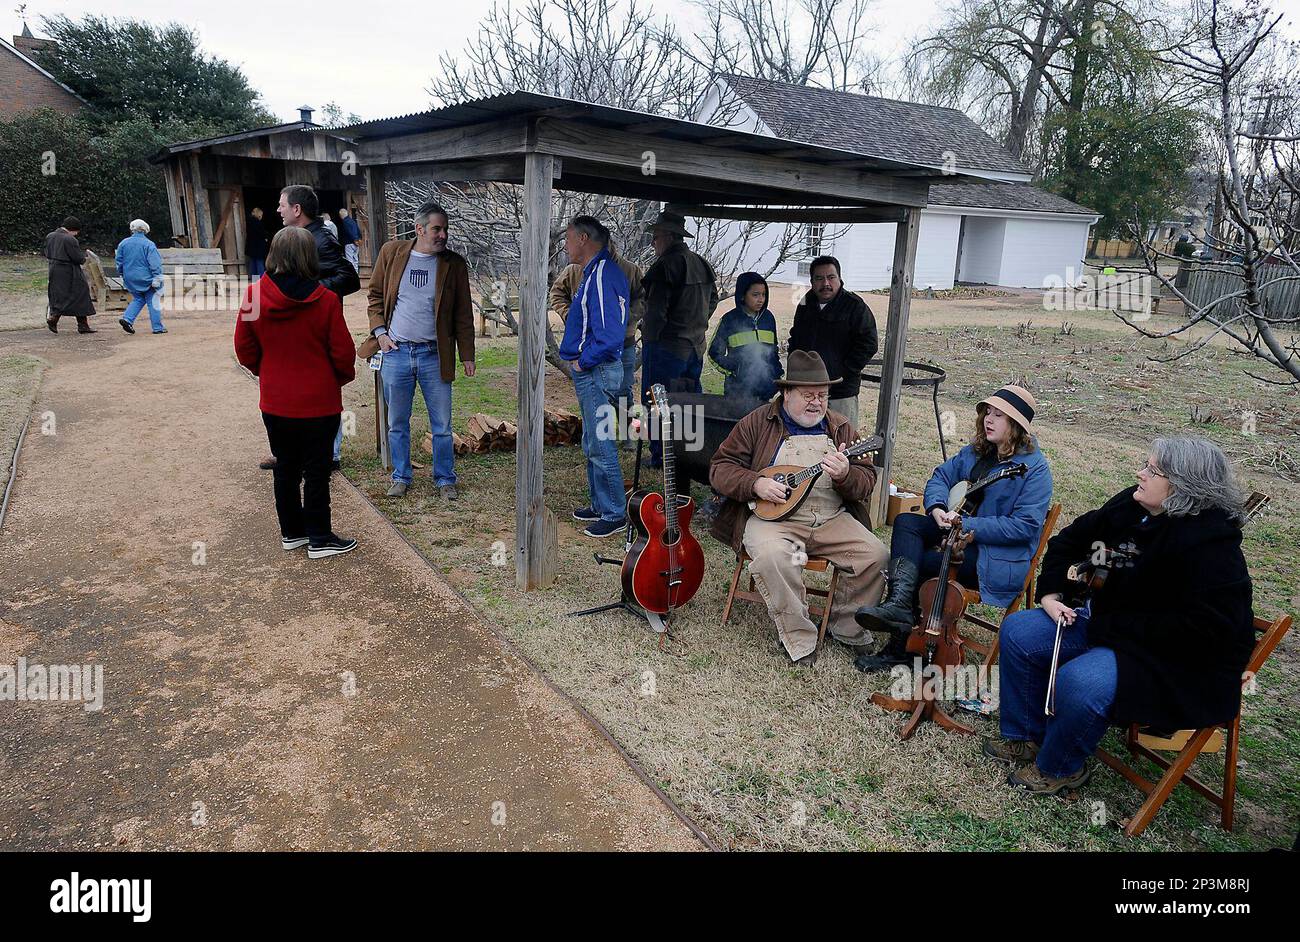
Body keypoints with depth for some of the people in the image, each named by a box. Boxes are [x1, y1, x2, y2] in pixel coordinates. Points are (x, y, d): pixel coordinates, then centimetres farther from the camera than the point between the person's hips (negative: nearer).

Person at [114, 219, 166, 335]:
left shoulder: (123, 243, 5)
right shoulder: (148, 245, -11)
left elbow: (118, 260, 12)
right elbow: (155, 264, -15)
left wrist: (123, 274, 26)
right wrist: (157, 279, -12)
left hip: (130, 279, 5)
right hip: (145, 278, -5)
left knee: (138, 299, 19)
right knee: (153, 301, 2)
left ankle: (127, 319, 0)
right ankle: (158, 327, 2)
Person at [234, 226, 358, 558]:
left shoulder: (254, 295, -7)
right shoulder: (325, 300, -16)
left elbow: (244, 350, 1)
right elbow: (343, 353, -11)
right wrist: (342, 378, 9)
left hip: (274, 402, 3)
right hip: (319, 402, -3)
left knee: (285, 468, 17)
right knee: (316, 470, 7)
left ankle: (291, 532, 29)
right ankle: (320, 539, 15)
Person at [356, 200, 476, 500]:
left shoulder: (454, 264, 0)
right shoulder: (391, 252, 2)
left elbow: (463, 315, 2)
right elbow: (375, 295, 10)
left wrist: (467, 356, -1)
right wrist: (379, 332, -2)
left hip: (434, 354, -1)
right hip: (395, 352, 1)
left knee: (442, 425, 5)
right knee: (397, 424, 11)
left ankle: (445, 480, 19)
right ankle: (401, 477, 26)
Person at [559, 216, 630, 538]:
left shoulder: (602, 276, -19)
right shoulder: (594, 272, 14)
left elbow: (609, 336, -27)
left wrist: (582, 361, -16)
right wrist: (578, 359, 12)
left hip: (596, 372, -11)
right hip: (591, 371, 11)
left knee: (601, 446, -3)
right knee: (593, 445, 18)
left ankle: (614, 515, 8)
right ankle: (600, 505, 30)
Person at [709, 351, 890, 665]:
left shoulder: (840, 427, 12)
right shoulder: (758, 422, 2)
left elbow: (866, 482, 7)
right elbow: (720, 467, 1)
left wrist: (845, 474, -17)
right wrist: (756, 484, -17)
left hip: (832, 519, 4)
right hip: (772, 518, -3)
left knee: (875, 555, -16)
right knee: (772, 555, -35)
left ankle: (846, 626, 8)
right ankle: (799, 638, -15)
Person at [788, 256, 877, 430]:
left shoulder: (855, 307, -7)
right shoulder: (806, 305, 11)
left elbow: (868, 344, -11)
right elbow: (795, 339, 24)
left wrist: (843, 373, -16)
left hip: (841, 393, -6)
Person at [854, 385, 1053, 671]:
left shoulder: (1035, 468, -13)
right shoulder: (977, 450, 10)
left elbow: (1025, 526, -20)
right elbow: (941, 476, 11)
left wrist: (965, 525, -23)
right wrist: (937, 508, -12)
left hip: (1000, 558, -8)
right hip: (958, 532, 8)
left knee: (915, 564, -22)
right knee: (906, 522, -16)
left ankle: (901, 646, -9)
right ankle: (899, 604, -35)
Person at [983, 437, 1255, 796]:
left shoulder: (1211, 544, -25)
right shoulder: (1130, 505, -3)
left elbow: (1202, 627, -30)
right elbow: (1069, 540, 13)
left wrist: (1110, 627, -24)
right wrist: (1051, 593, 0)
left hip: (1176, 659, -8)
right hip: (1105, 623, 9)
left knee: (1079, 682, -32)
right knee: (1017, 632, 0)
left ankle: (1059, 767, -2)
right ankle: (1026, 737, 13)